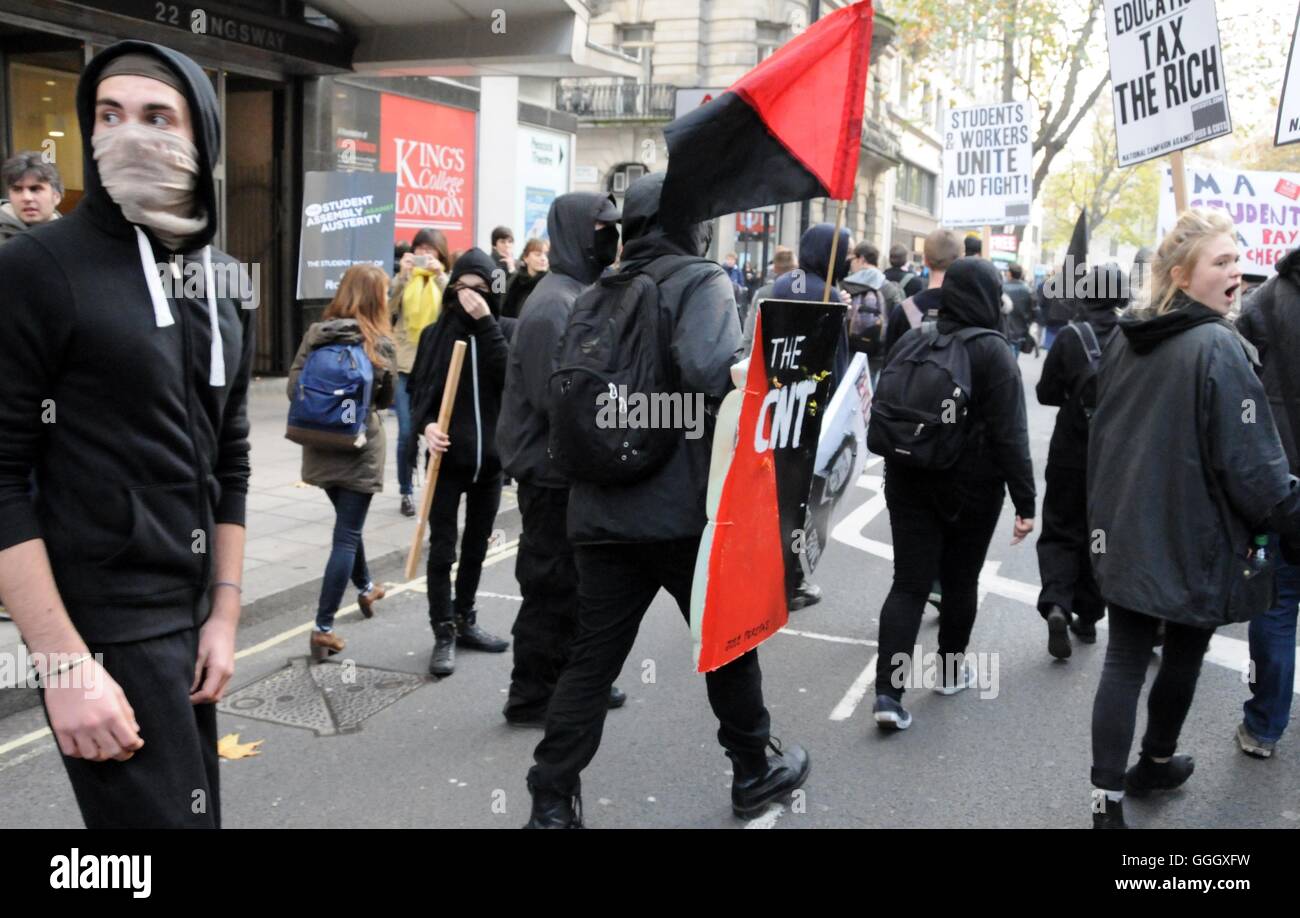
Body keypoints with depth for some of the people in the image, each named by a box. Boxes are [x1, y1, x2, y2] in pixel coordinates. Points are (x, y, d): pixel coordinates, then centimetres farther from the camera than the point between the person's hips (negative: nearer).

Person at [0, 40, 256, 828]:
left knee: (195, 809, 15)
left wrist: (225, 615, 7)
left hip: (191, 621, 6)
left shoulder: (227, 284, 8)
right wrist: (64, 663, -16)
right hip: (103, 628, -6)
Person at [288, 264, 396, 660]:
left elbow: (294, 386, -2)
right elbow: (387, 398, 0)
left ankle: (365, 588, 46)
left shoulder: (315, 333, -2)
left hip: (320, 446, 5)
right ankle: (324, 628, -1)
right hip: (359, 446, -5)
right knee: (347, 533, 1)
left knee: (347, 522, 25)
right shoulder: (379, 341, -10)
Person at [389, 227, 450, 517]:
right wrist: (402, 276, -15)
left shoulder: (448, 280, 5)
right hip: (404, 367, 1)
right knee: (407, 433, -3)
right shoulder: (404, 279, 8)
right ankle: (406, 492, 11)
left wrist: (439, 276, -20)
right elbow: (386, 312, -7)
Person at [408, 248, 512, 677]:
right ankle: (444, 634, 7)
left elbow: (509, 377, -18)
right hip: (448, 458, -1)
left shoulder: (502, 332, 1)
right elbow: (419, 390, 4)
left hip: (490, 457, 1)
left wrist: (485, 322, -21)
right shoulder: (435, 334, 2)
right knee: (442, 549, -2)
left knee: (476, 546, 13)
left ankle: (465, 621, 28)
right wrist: (426, 424, -16)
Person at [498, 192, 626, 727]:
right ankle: (531, 699, 14)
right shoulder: (554, 305, -19)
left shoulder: (583, 295, 14)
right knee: (552, 588, 1)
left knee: (575, 582, 19)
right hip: (553, 474, -10)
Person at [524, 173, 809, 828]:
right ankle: (754, 770, 32)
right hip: (687, 510, -5)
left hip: (601, 515, 5)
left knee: (590, 661, 8)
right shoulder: (700, 282, -7)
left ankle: (552, 803, 9)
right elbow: (710, 369, -26)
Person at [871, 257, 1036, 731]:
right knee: (960, 580, 15)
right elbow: (1010, 433, -15)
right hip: (972, 488, -3)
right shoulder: (991, 352, -12)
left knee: (909, 584, 2)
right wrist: (1025, 500, -11)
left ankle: (888, 691, -9)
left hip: (909, 482, 4)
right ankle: (951, 669, 32)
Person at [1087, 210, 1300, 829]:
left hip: (1128, 536, 6)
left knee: (1123, 661, 7)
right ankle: (1156, 764, 37)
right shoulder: (1219, 348, -19)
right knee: (1184, 657, 18)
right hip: (1195, 543, -5)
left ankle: (1107, 801, 6)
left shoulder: (1125, 340, 4)